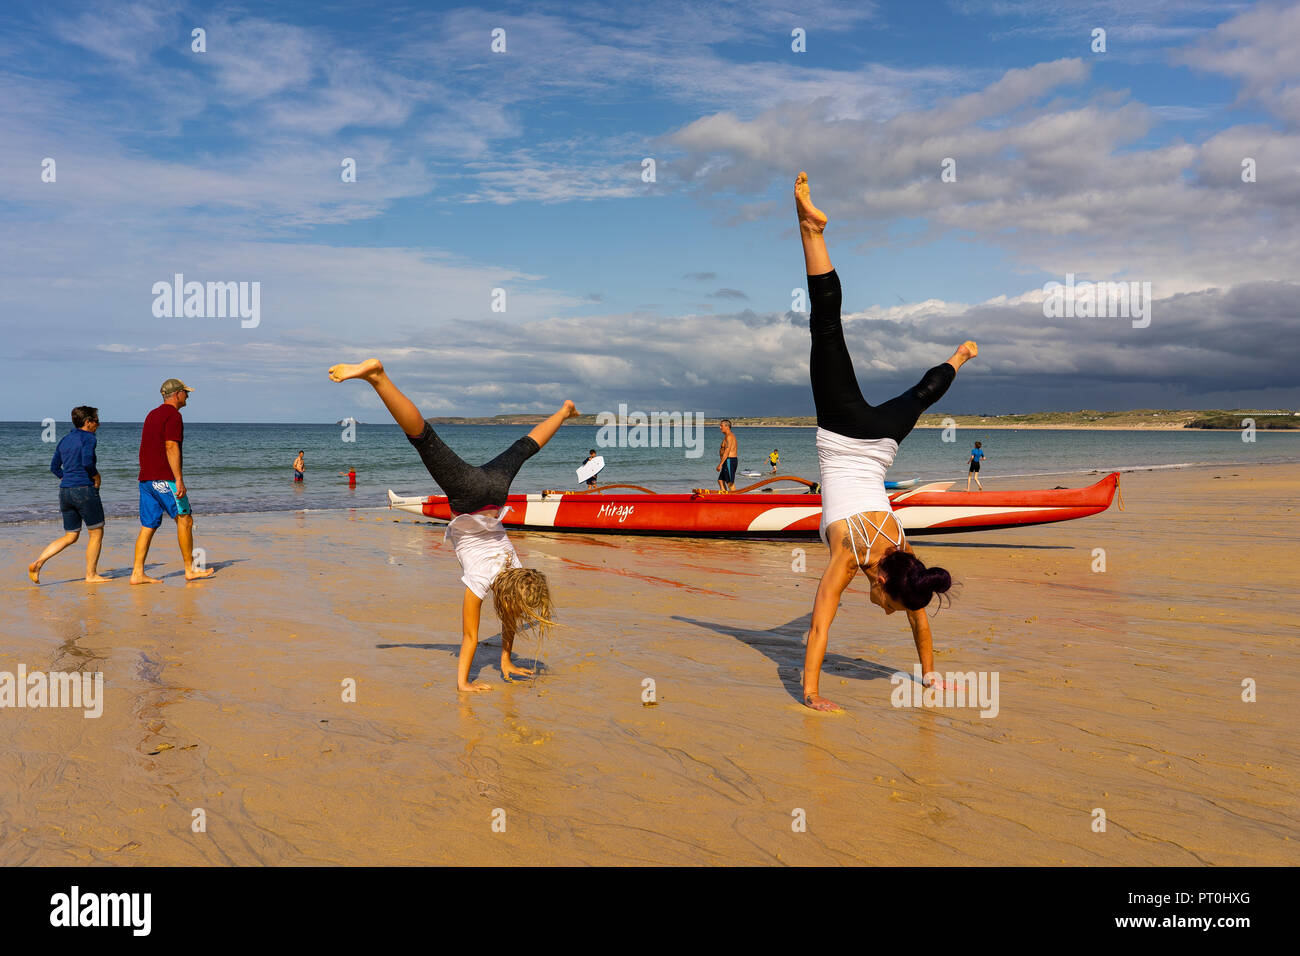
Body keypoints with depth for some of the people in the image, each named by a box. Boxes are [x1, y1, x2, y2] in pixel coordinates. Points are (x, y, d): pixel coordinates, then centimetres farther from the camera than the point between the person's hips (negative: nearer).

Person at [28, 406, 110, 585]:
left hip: (65, 490, 8)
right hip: (85, 490, -8)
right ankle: (91, 575, 9)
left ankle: (38, 563, -3)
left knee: (70, 537, 14)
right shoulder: (88, 438, -7)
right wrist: (96, 476, -5)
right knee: (96, 533, 6)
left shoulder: (64, 440, 16)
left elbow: (54, 466, 18)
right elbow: (87, 461, -21)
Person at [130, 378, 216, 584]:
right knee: (185, 519, -1)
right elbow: (171, 447, -17)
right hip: (164, 478, -9)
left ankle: (137, 573, 4)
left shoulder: (151, 415, 21)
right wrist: (179, 480, -19)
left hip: (146, 478, 9)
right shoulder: (173, 415, -8)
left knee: (148, 526, 7)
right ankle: (190, 570, 2)